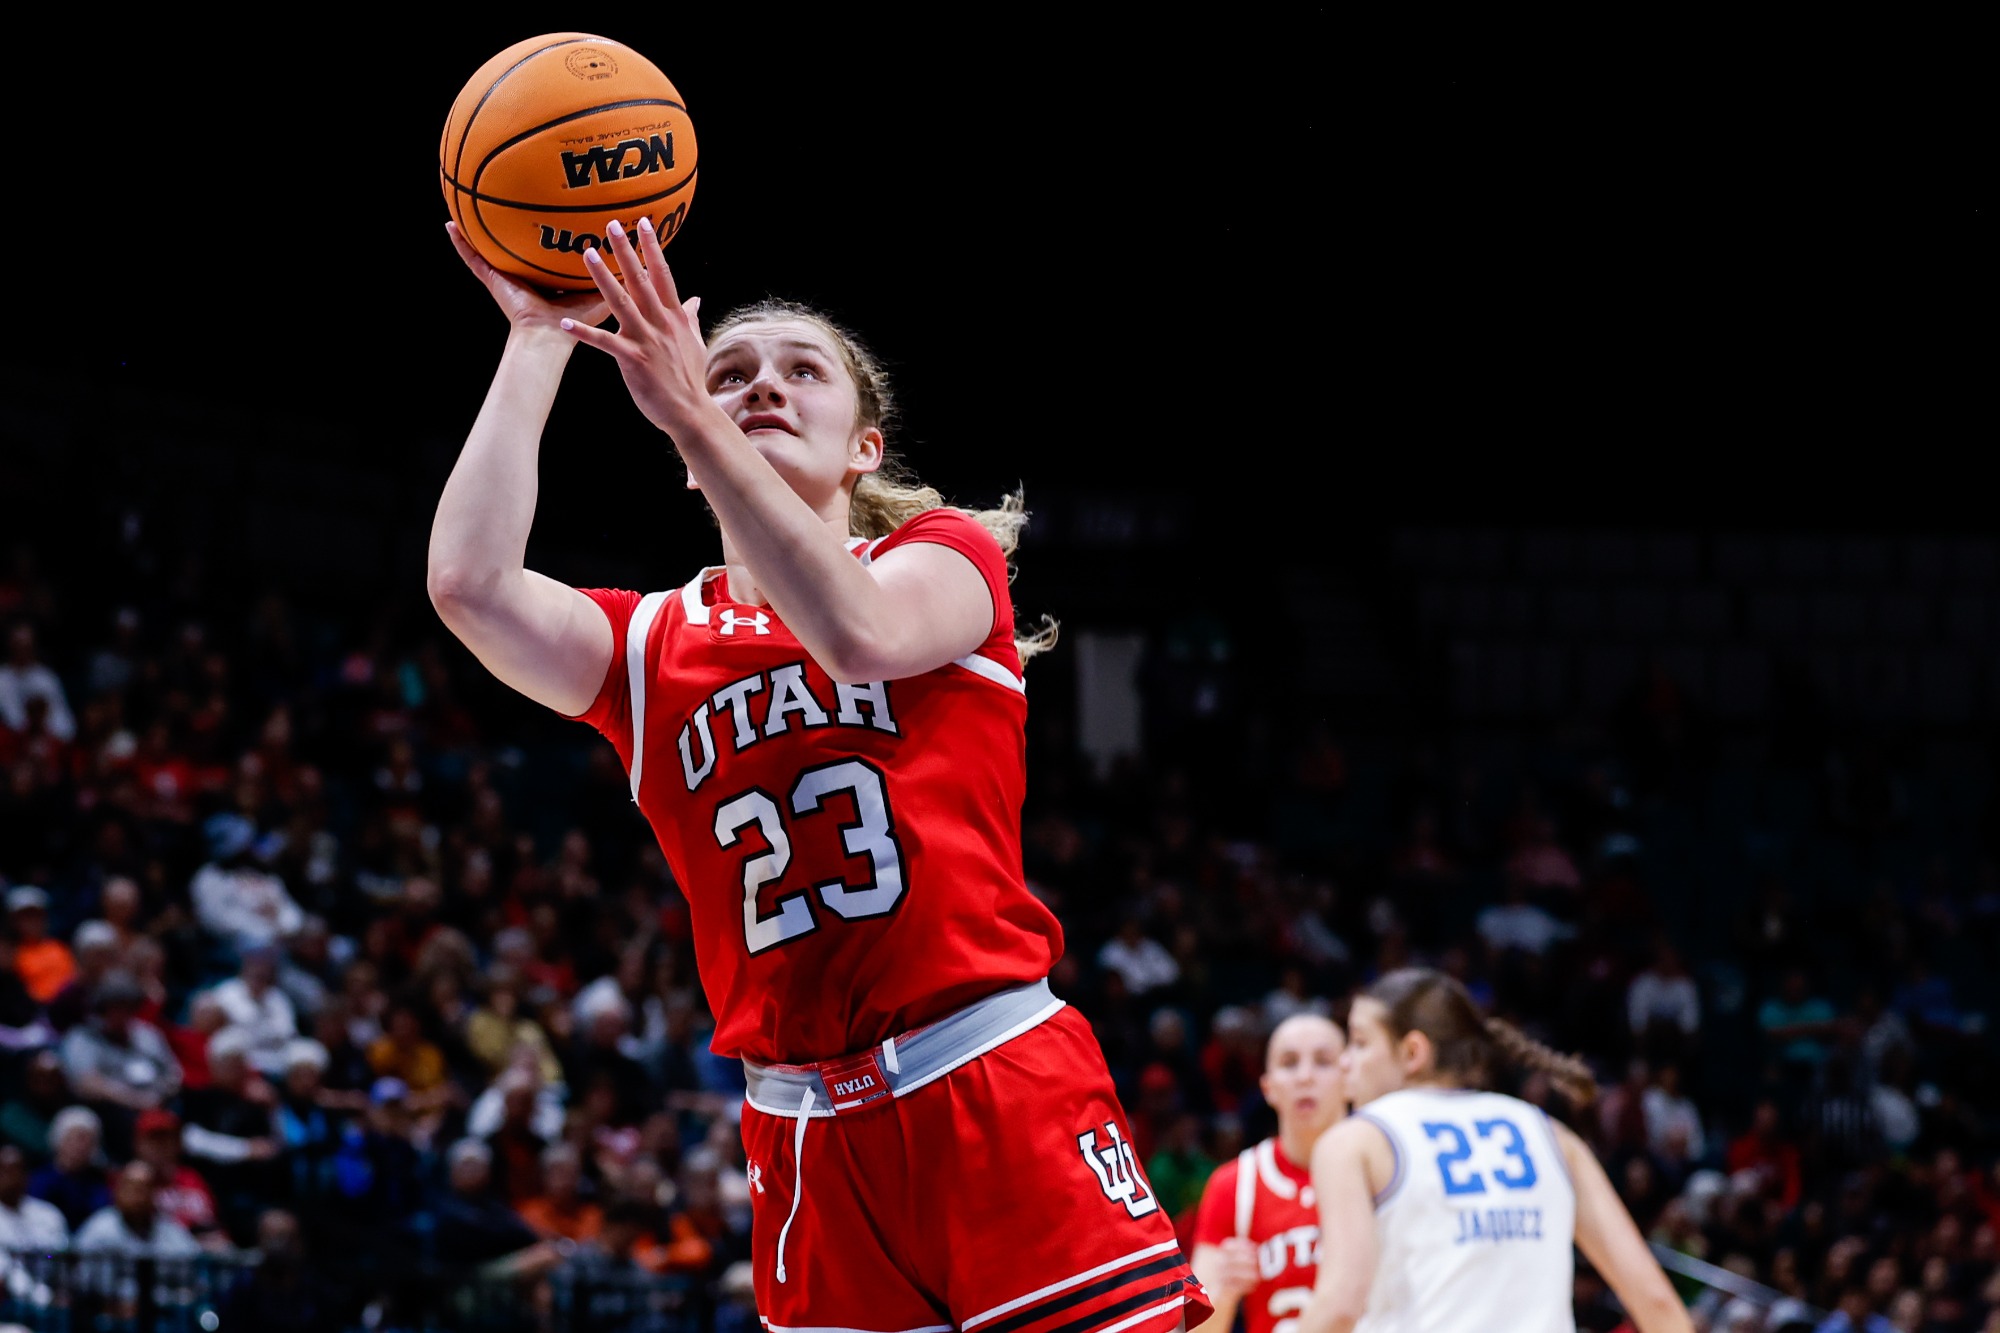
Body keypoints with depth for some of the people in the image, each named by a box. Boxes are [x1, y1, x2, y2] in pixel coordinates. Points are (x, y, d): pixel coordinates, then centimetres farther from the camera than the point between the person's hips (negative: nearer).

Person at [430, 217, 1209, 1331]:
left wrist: (687, 412, -20)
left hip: (1006, 1089, -3)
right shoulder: (649, 647, 14)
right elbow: (470, 582, -6)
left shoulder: (947, 554, 9)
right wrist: (539, 337, 0)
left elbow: (860, 635, -16)